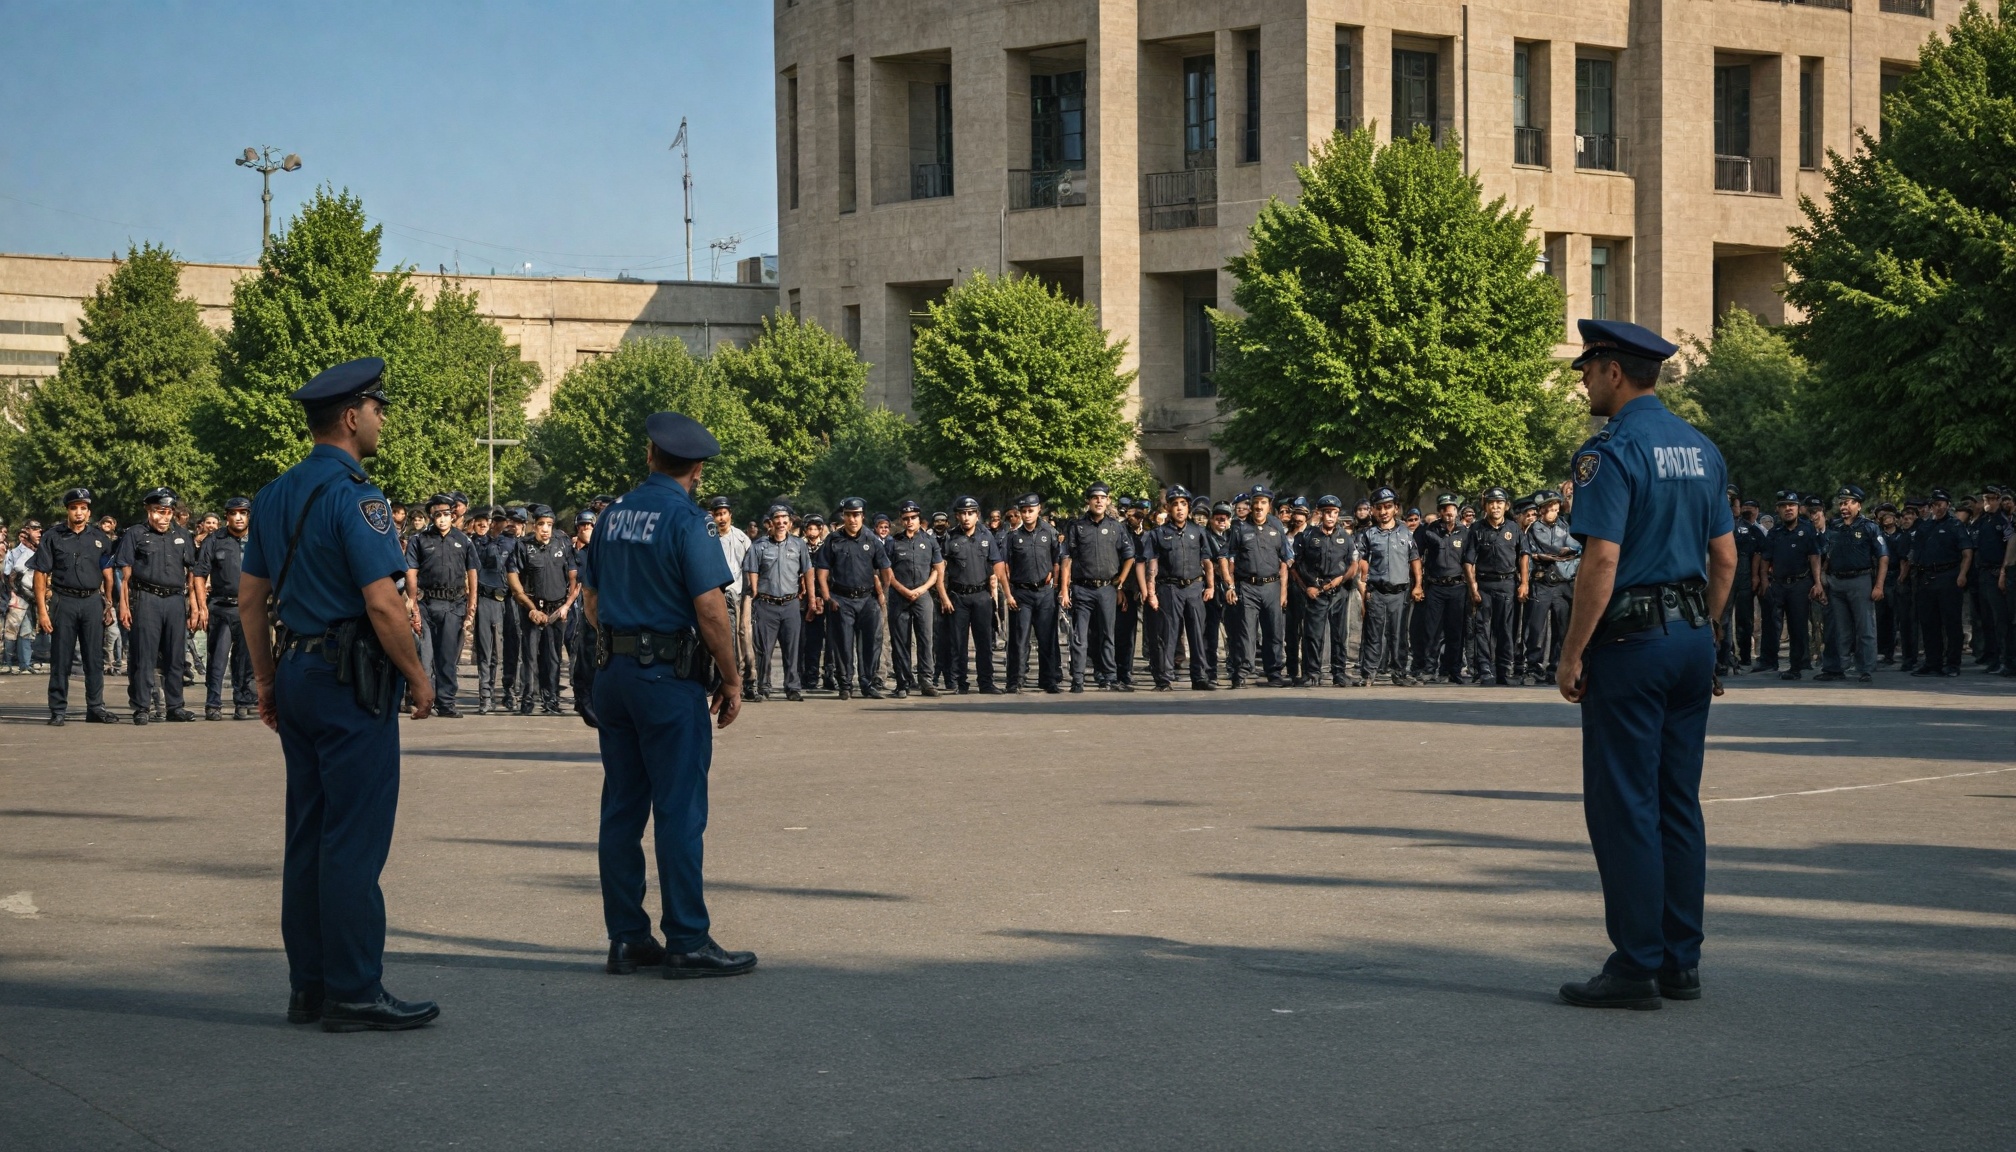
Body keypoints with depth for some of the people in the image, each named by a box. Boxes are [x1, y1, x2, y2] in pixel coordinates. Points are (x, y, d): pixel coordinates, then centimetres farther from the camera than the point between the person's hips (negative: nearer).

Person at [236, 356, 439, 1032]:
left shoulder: (275, 495, 12)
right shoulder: (354, 497, -15)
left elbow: (250, 597, 16)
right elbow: (383, 603, -20)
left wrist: (266, 682, 21)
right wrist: (418, 678, -9)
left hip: (297, 675, 9)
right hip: (352, 680, -9)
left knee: (308, 836, 12)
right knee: (354, 840, -6)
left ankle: (309, 988, 16)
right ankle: (354, 994, -4)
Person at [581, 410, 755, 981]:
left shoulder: (614, 514, 11)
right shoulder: (685, 518, -11)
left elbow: (593, 603, 17)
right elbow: (710, 610, -16)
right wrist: (732, 681, -8)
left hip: (613, 673, 7)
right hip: (670, 678, -7)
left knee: (621, 809, 9)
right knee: (679, 811, -4)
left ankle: (626, 939, 12)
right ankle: (686, 943, -3)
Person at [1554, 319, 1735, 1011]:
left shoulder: (1612, 451, -13)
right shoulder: (1699, 448, 13)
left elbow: (1601, 563, -19)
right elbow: (1725, 557, 15)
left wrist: (1571, 654, -14)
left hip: (1630, 643, -8)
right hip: (1692, 641, 8)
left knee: (1623, 805, -4)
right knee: (1678, 804, 11)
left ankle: (1636, 968, -4)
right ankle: (1681, 961, 14)